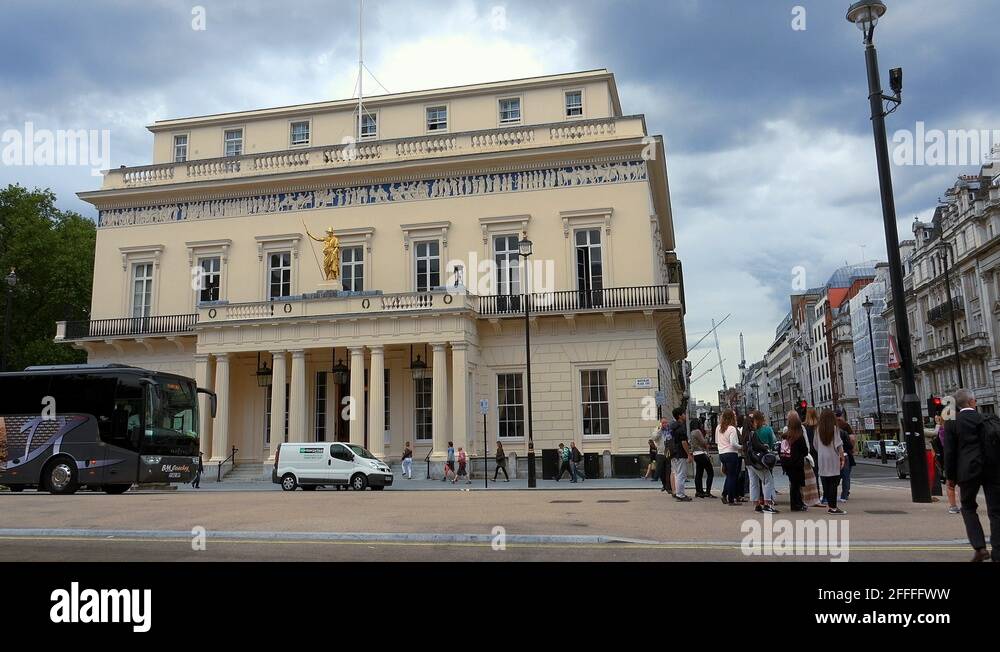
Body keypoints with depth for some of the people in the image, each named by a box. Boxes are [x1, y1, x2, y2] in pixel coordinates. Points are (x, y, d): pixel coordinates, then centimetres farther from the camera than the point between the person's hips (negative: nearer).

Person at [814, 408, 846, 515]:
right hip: (833, 458, -4)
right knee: (834, 483, -1)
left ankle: (829, 505, 15)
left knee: (825, 482, 9)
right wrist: (842, 458, -2)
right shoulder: (834, 428, -7)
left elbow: (815, 444, 8)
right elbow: (839, 445, -8)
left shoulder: (818, 429, 3)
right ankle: (833, 507, -2)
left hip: (821, 458, 4)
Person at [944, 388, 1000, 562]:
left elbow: (949, 452, -2)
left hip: (968, 470, -1)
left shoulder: (952, 423, -2)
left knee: (968, 507, 14)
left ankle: (980, 547, 0)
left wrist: (950, 476, 6)